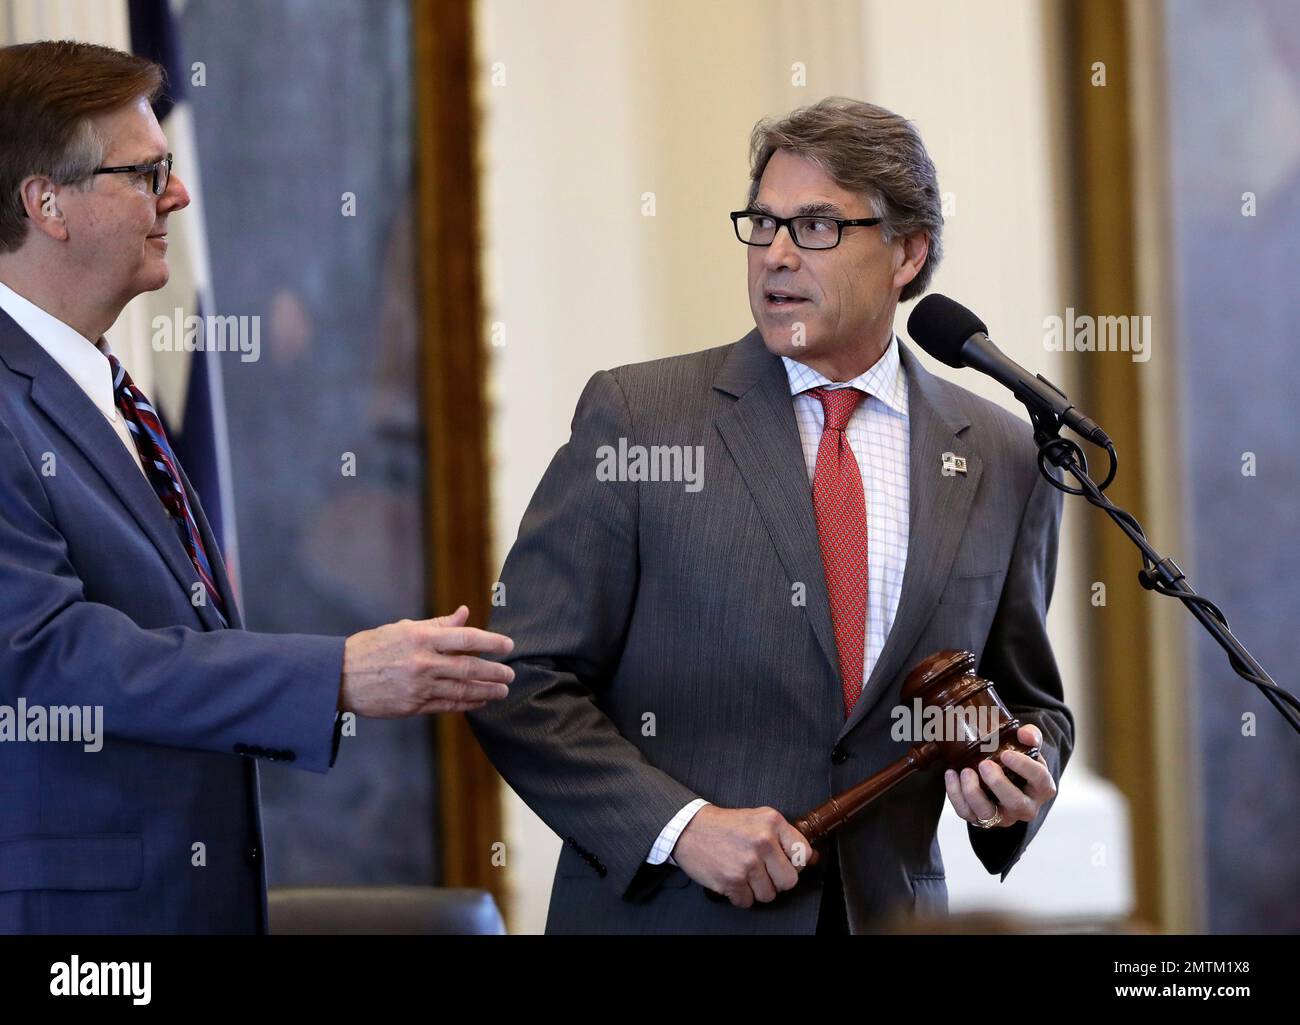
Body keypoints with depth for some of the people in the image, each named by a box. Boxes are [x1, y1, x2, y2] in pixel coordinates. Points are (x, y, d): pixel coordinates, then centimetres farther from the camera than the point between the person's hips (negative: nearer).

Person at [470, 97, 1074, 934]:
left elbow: (1030, 704, 15)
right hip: (659, 908, -2)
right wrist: (679, 826, -17)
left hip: (888, 908, 2)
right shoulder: (636, 417, -4)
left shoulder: (1000, 461, 4)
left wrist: (1022, 778, -6)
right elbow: (523, 684, -6)